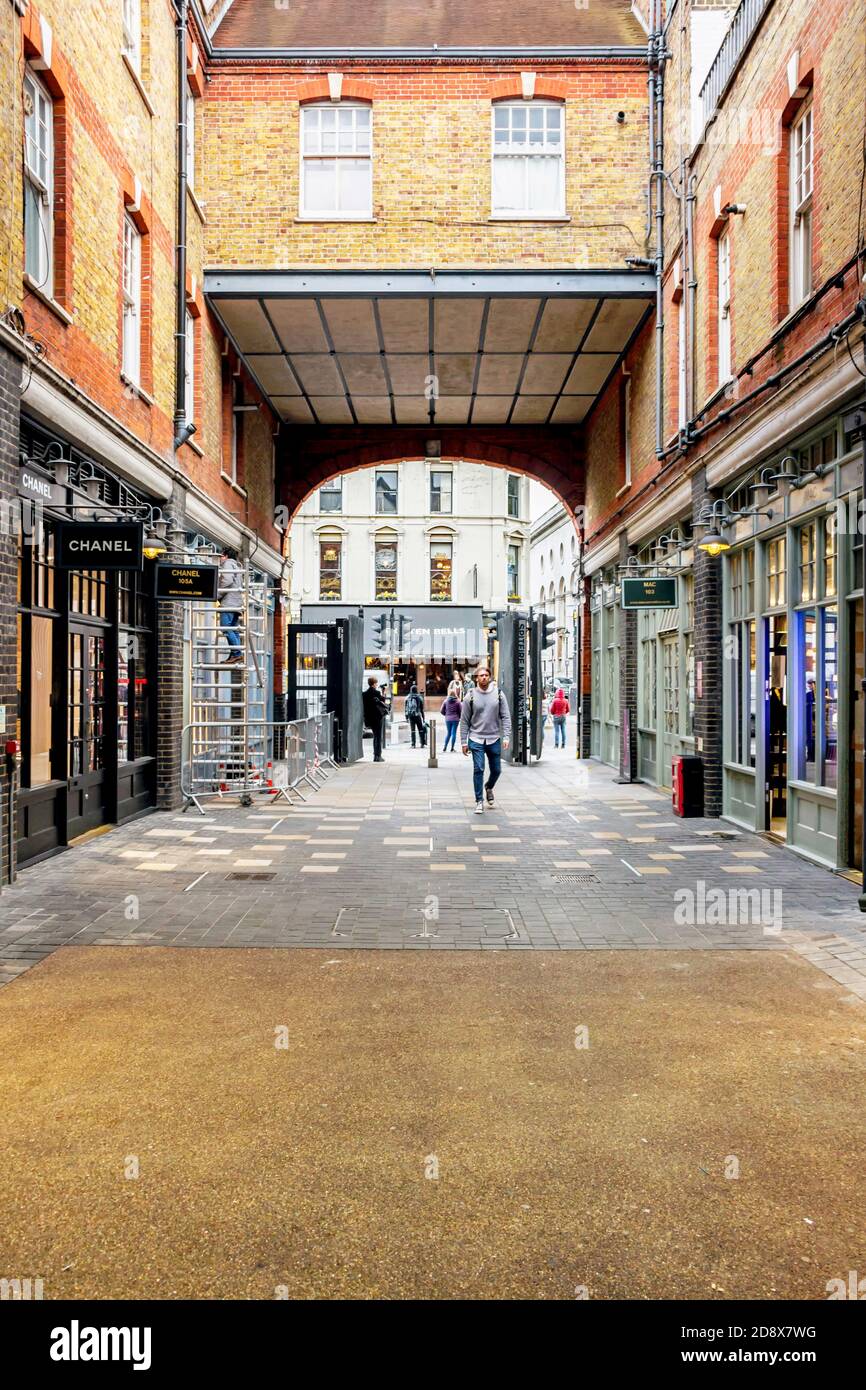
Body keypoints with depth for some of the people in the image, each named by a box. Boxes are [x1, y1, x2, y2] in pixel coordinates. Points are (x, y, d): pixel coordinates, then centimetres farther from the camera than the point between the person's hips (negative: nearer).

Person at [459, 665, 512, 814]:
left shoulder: (498, 694, 1)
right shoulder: (470, 697, -2)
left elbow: (506, 716, 2)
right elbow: (464, 721, 1)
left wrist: (506, 736, -8)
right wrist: (464, 742, -2)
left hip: (494, 739, 2)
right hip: (476, 740, -2)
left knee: (496, 770, 10)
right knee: (478, 769, -7)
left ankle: (489, 787, 41)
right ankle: (479, 801, 3)